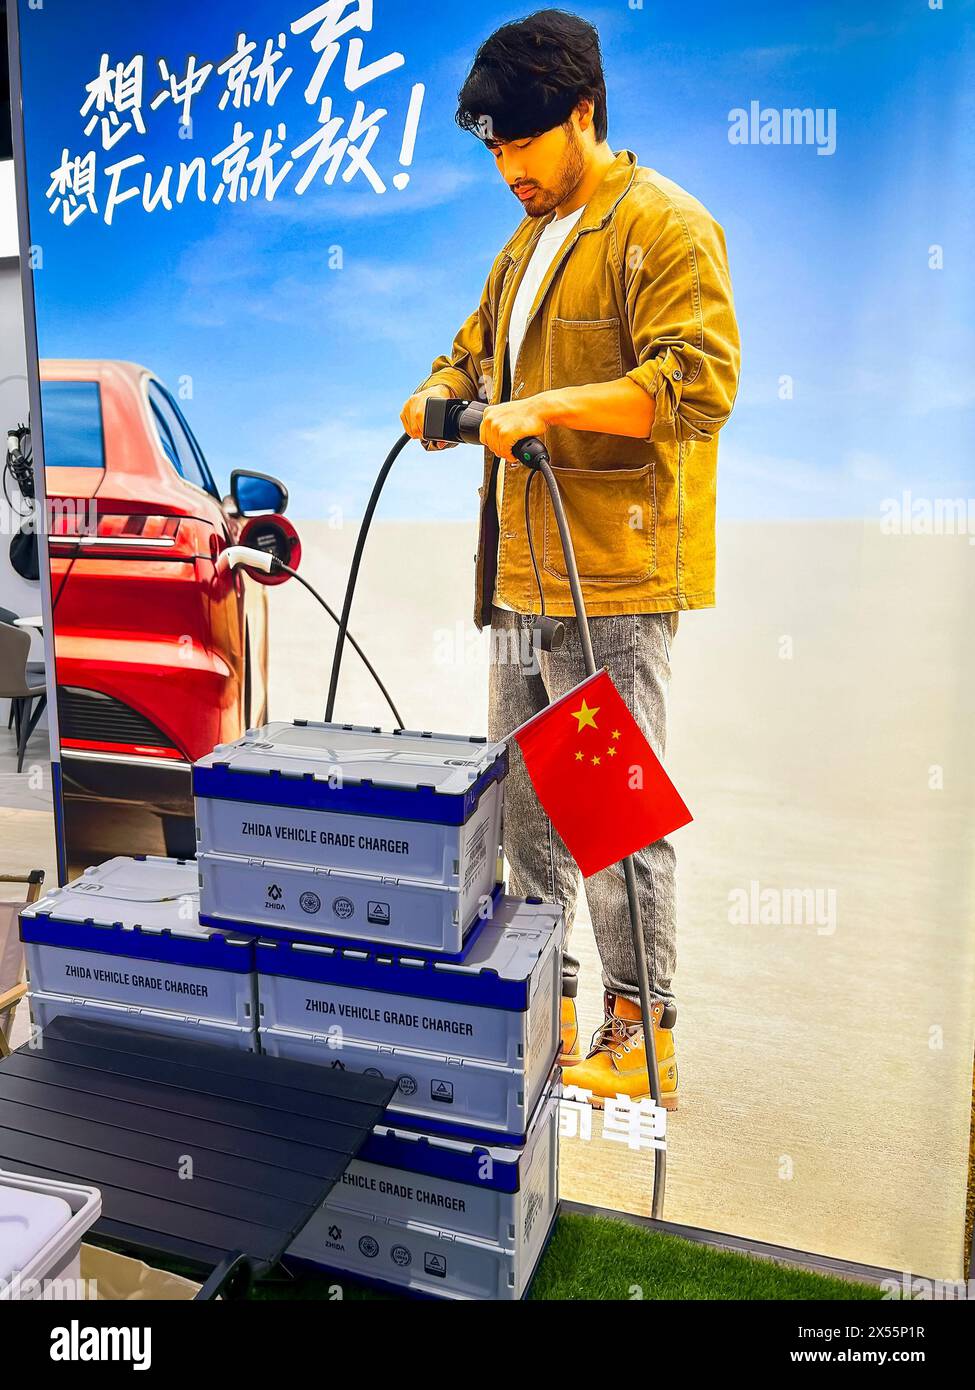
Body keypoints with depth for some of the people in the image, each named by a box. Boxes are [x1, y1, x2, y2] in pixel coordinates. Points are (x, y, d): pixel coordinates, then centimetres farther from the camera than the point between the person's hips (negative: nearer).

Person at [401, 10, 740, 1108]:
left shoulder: (664, 226, -4)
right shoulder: (523, 248, 22)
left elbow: (699, 380, -16)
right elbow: (476, 351, 30)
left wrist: (543, 409, -21)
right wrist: (443, 391, 6)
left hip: (614, 579, -9)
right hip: (524, 576, 9)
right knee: (525, 799, 14)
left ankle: (642, 1030, 14)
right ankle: (544, 1000, 30)